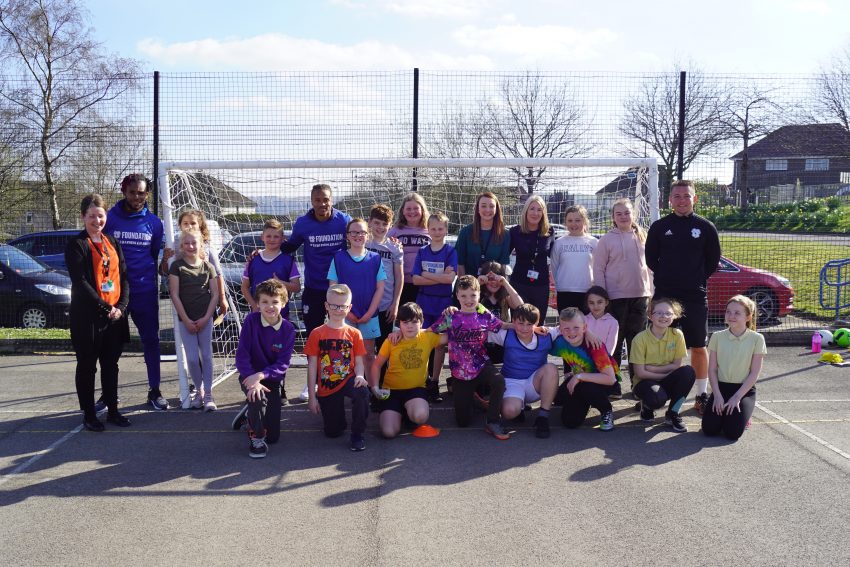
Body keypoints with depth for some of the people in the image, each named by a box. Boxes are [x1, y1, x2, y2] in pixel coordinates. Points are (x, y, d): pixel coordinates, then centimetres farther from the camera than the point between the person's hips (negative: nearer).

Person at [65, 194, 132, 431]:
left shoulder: (112, 242, 12)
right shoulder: (76, 245, -6)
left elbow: (123, 277, 10)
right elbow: (80, 282, -14)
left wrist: (121, 306, -5)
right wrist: (105, 307, -16)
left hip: (115, 315, 5)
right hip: (88, 316, -5)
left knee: (111, 365, 13)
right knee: (87, 366, 5)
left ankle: (113, 411, 22)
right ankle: (89, 415, 13)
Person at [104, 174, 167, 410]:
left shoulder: (154, 223, 5)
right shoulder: (110, 218, -1)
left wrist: (150, 278, 10)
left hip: (145, 291, 1)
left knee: (151, 340, 6)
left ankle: (154, 391, 15)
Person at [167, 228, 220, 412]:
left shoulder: (208, 267, 5)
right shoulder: (177, 266, 0)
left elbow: (215, 294, 3)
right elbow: (174, 295, -4)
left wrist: (206, 318, -7)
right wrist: (186, 320, -9)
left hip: (205, 318, 1)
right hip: (186, 319, -1)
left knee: (206, 355, 0)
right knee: (192, 358, -2)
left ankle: (208, 393, 7)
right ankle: (199, 390, 17)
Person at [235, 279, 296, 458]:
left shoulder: (288, 329, -12)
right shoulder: (251, 320, -15)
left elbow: (283, 364, -16)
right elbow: (242, 354, -17)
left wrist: (260, 375, -31)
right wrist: (251, 379, -29)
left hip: (273, 379, 2)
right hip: (250, 375, -2)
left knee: (273, 437, 3)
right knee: (258, 396, -38)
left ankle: (253, 414, 38)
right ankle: (256, 438, -11)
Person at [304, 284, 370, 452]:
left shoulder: (354, 334, 1)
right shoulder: (317, 334, -3)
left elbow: (359, 361, -2)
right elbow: (312, 366, -3)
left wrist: (359, 376, -26)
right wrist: (312, 397, -5)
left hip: (347, 380, 0)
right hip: (326, 387, 0)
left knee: (362, 391, -36)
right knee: (333, 432, 1)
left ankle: (357, 435, -16)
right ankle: (337, 411, 38)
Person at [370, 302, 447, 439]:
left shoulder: (428, 337, -2)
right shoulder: (391, 341, -4)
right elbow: (377, 365, 6)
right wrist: (375, 387, -5)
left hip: (416, 388, 0)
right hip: (391, 389, 0)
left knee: (420, 416, -34)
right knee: (389, 432, -19)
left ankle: (409, 412, 6)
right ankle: (395, 413, 19)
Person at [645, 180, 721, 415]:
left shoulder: (706, 227, 2)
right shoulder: (659, 226, 3)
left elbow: (713, 260, 10)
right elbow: (650, 258, 10)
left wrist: (698, 279, 6)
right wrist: (666, 278, 6)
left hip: (696, 298, 0)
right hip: (664, 296, 0)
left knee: (699, 347, 5)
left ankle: (702, 395, 15)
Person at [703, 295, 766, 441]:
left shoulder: (756, 339, -6)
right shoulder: (717, 337, 0)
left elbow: (754, 373, -6)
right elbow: (712, 370, 1)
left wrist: (737, 397, -13)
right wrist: (717, 395, -10)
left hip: (744, 390, -2)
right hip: (721, 387, 2)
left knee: (732, 432, -20)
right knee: (709, 429, -17)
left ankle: (744, 414, 12)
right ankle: (722, 411, 15)